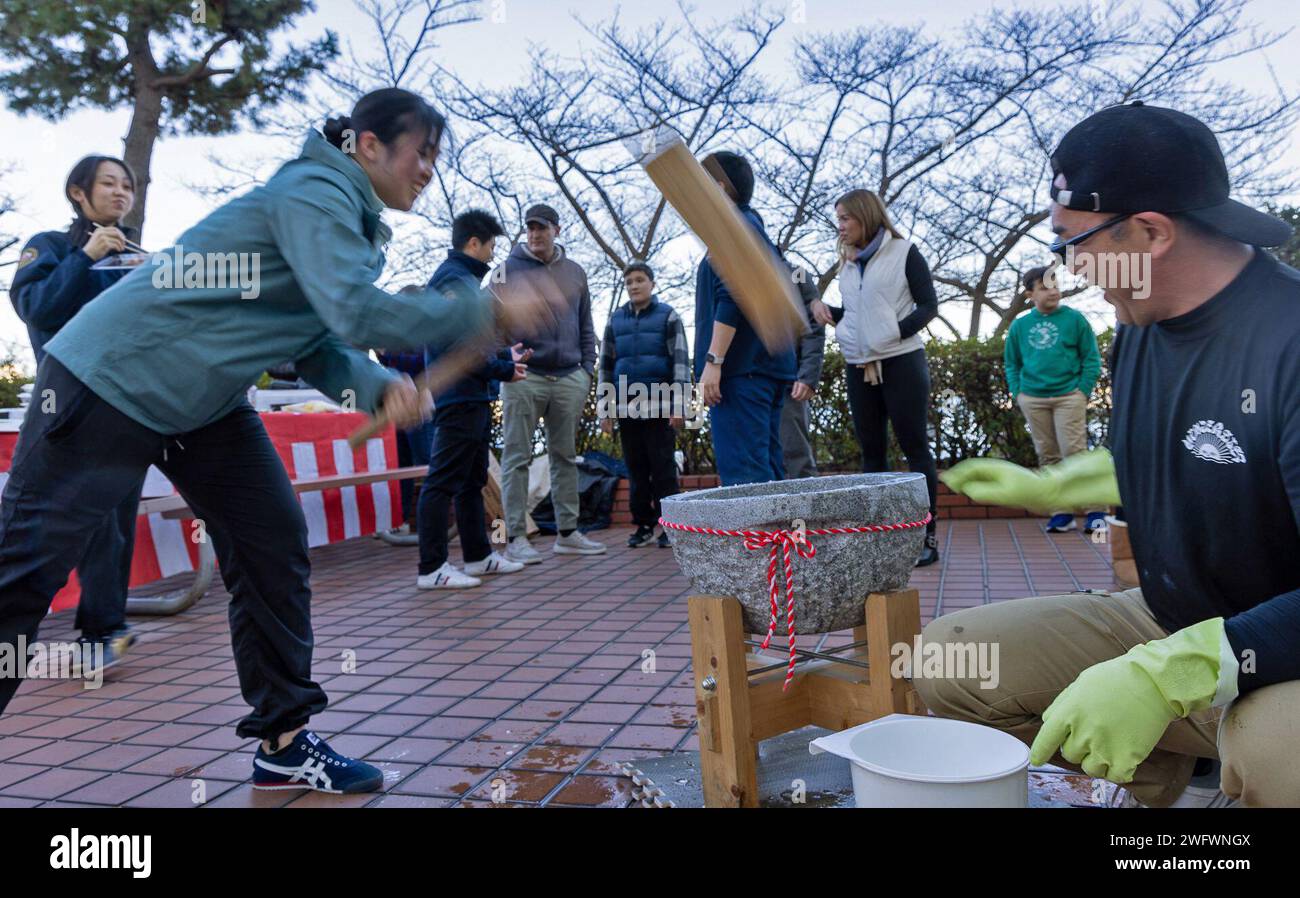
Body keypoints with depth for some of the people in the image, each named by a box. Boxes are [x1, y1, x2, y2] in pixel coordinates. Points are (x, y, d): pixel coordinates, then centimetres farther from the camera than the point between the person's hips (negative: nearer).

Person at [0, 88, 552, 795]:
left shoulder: (355, 223, 9)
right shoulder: (316, 192, -19)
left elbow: (320, 349, 5)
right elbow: (356, 313, -34)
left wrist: (382, 388, -15)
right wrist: (491, 311, -28)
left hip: (204, 400, 9)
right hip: (111, 379, -9)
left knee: (274, 543, 2)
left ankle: (283, 743, 9)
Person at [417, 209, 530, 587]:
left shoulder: (463, 277, 19)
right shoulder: (453, 280, -14)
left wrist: (506, 355, 19)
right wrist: (505, 370, -12)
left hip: (473, 397, 11)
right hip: (459, 397, -11)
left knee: (472, 480, 16)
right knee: (443, 482, -8)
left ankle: (478, 555, 26)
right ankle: (432, 568, -4)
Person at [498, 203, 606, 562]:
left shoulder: (575, 272, 15)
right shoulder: (510, 269, 3)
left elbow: (585, 325, 17)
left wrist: (587, 368, 8)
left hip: (569, 378, 4)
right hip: (524, 376, -4)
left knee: (565, 456, 9)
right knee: (517, 457, -4)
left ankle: (568, 533, 16)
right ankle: (516, 538, 0)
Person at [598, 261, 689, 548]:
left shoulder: (668, 316, 3)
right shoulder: (616, 320, 13)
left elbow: (681, 361, -2)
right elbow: (606, 365, 15)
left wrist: (679, 405, -11)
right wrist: (604, 410, 10)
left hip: (659, 407, -3)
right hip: (626, 408, 3)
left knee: (663, 468, -1)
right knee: (636, 470, 6)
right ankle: (643, 525, 14)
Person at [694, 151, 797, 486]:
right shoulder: (756, 228, 25)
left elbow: (732, 297, -18)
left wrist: (713, 361, -21)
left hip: (741, 368, -10)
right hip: (768, 366, 10)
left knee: (742, 474, -14)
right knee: (766, 469, 10)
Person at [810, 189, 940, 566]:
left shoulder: (903, 252, -1)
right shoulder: (848, 262, 16)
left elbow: (928, 305, -4)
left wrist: (895, 333, -16)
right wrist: (825, 310, 2)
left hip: (901, 362, -6)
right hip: (859, 365, 6)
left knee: (914, 446, -4)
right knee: (871, 450, 7)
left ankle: (928, 535, 0)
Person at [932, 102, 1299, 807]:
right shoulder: (1141, 330, 1)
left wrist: (1169, 673, -38)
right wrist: (1041, 487, 23)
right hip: (1167, 627, 8)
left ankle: (1239, 775, -3)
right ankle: (1187, 784, 8)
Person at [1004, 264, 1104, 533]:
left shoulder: (1074, 318, 0)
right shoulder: (1019, 325, 8)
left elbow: (1091, 358, 2)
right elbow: (1011, 363, 16)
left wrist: (1084, 390, -7)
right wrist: (1017, 392, 4)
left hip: (1069, 396, -3)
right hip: (1032, 400, 3)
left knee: (1075, 453, -10)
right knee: (1048, 456, 6)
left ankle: (1096, 511, -1)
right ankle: (1061, 513, 13)